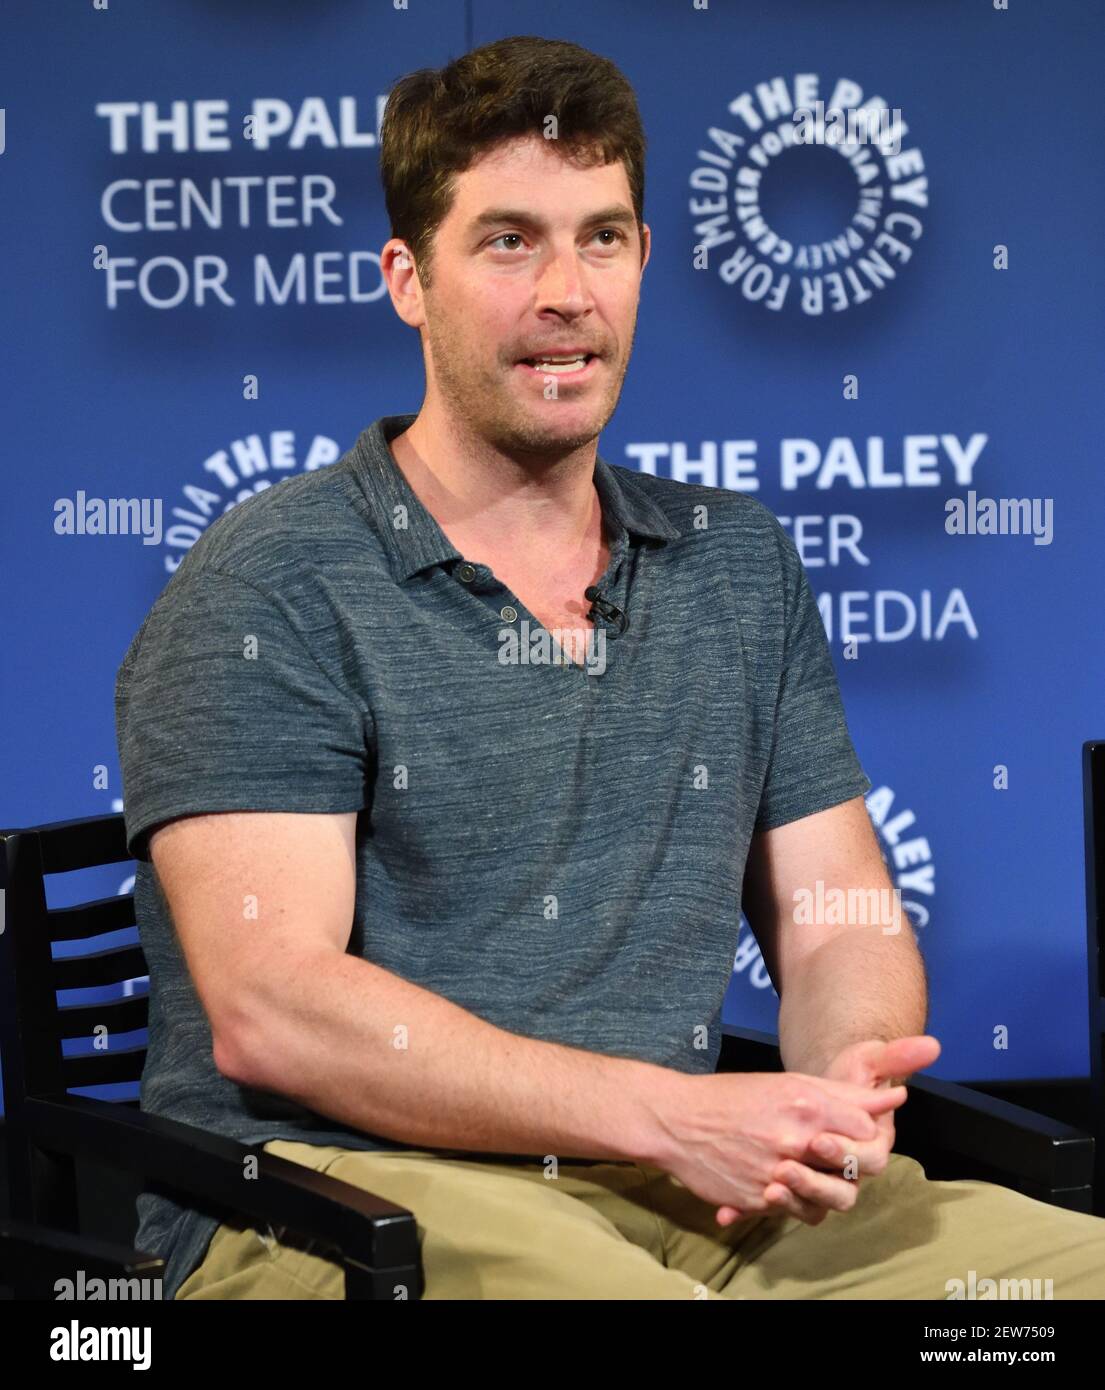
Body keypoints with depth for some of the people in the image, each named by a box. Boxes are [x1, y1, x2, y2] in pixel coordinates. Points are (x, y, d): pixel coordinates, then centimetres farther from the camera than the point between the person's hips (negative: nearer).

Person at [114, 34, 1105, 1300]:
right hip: (339, 1193, -5)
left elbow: (837, 932, 17)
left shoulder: (741, 565, 19)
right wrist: (668, 1113, -18)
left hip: (686, 1192, 6)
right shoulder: (270, 591, -1)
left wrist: (843, 1089, -8)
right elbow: (268, 1008, -11)